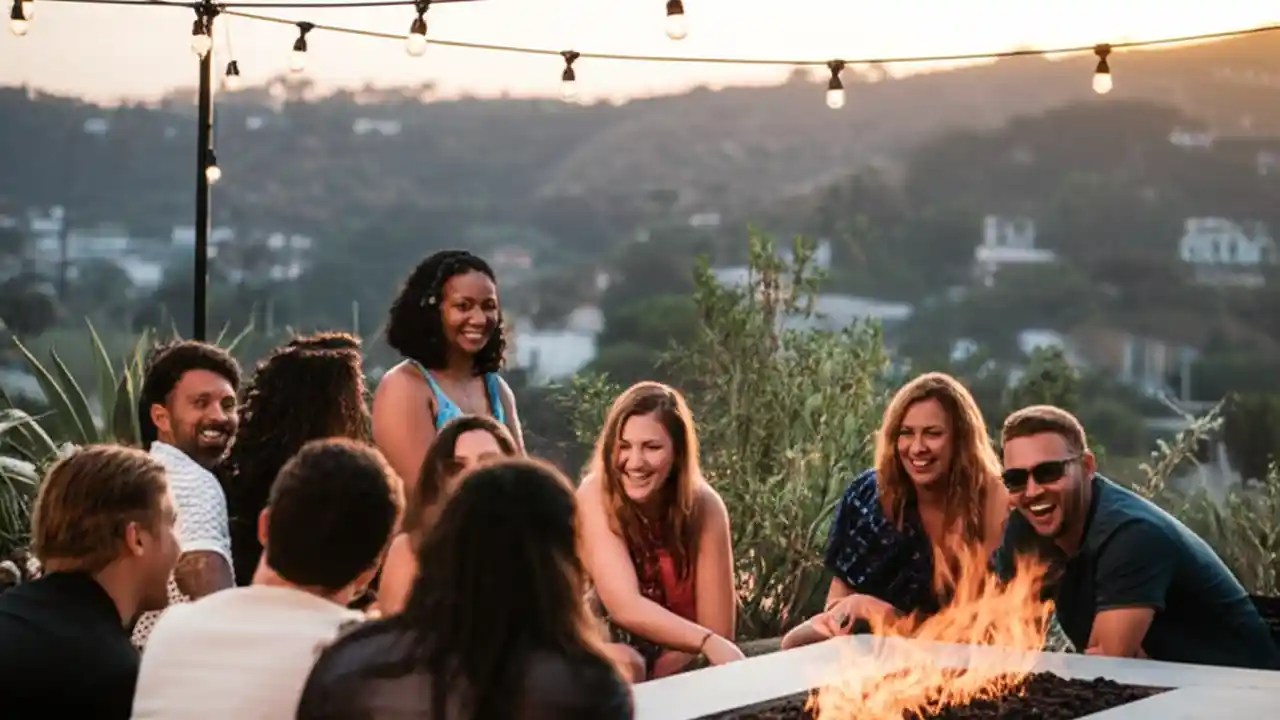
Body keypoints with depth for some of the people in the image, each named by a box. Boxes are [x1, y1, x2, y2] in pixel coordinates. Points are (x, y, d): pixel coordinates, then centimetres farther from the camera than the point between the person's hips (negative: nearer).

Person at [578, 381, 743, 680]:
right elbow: (626, 608, -26)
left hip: (681, 681, 2)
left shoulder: (705, 507, -12)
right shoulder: (596, 497, -16)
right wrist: (709, 643, -39)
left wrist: (645, 679, -20)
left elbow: (717, 629, -12)